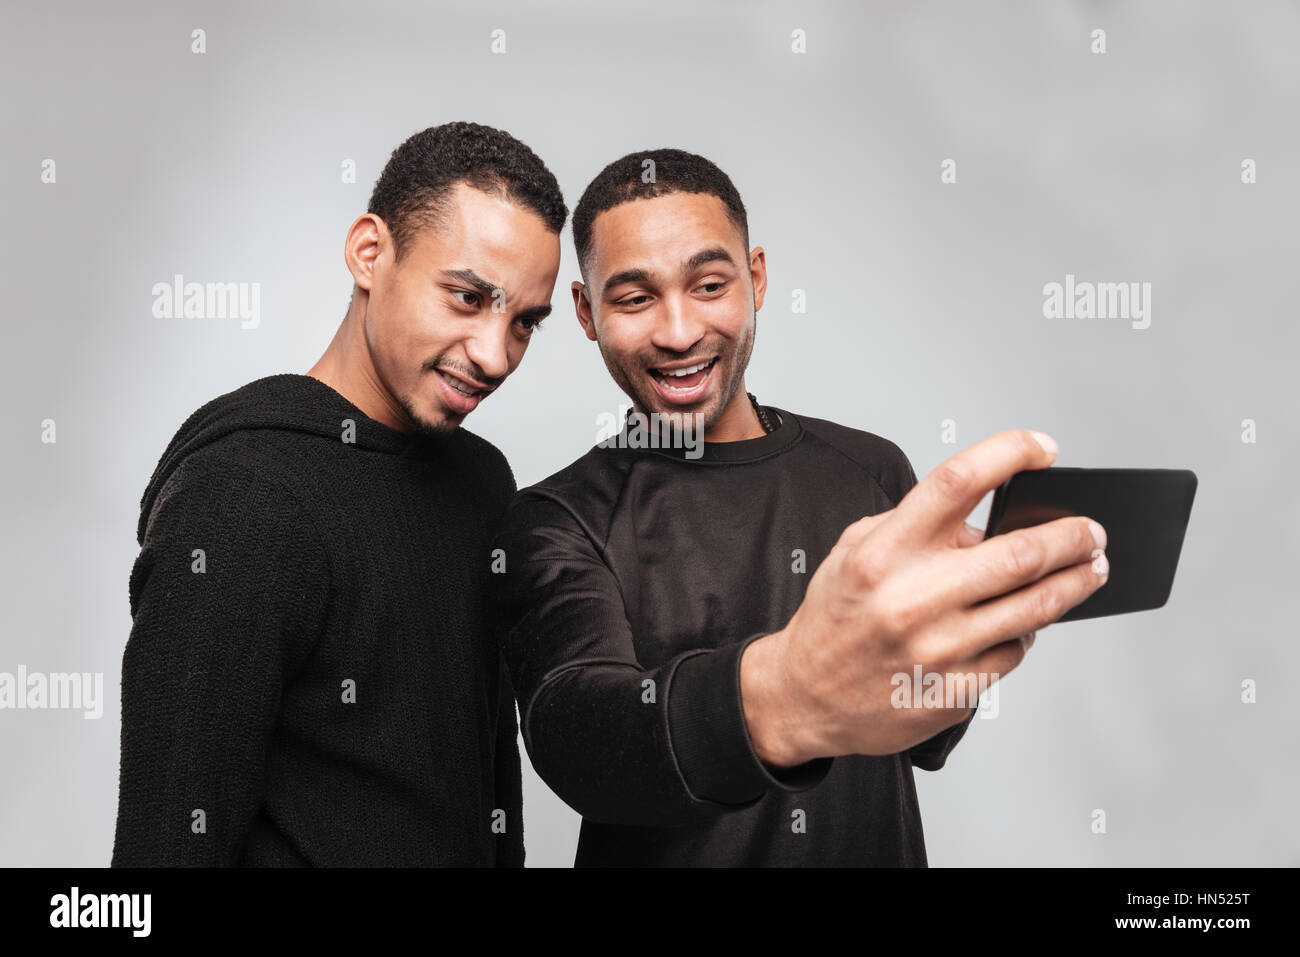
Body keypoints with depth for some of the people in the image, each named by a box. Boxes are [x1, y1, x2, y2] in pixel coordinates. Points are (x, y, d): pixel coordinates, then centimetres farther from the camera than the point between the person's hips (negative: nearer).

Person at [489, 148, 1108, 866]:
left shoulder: (876, 474, -4)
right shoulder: (553, 528, -14)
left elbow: (925, 742, 1)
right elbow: (568, 733, -33)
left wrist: (970, 622, -20)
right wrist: (776, 703, -51)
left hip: (878, 852, 3)